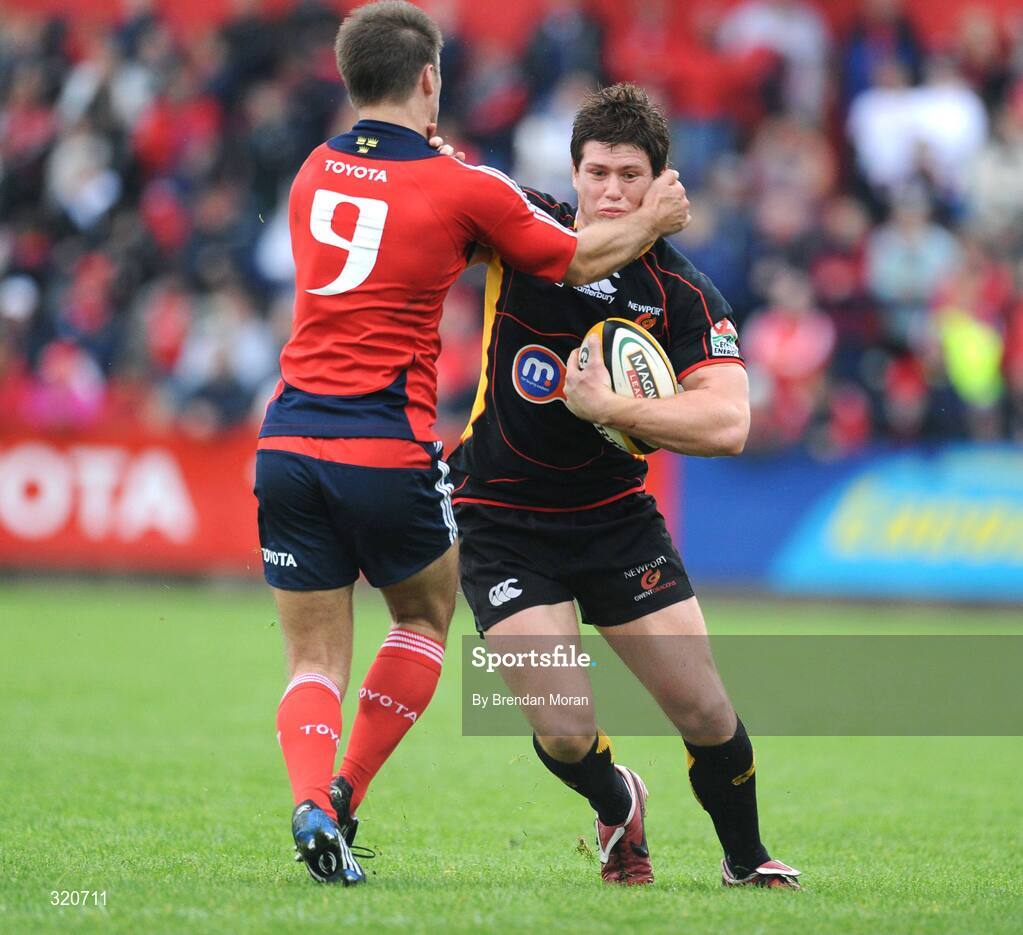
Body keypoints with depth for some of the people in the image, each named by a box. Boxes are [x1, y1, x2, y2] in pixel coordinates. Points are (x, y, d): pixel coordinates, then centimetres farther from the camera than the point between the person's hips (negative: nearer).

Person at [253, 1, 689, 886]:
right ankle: (346, 797, 10)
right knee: (426, 618, 21)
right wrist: (652, 219, 26)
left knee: (316, 661, 8)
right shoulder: (461, 187, -4)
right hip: (388, 448, -4)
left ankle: (311, 803, -17)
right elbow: (579, 260, 10)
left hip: (288, 440, 4)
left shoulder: (314, 173, 10)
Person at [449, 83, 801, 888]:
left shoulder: (685, 295, -10)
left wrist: (607, 406, -27)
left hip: (618, 516, 1)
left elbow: (726, 424, -20)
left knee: (704, 712, -1)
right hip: (504, 525, -1)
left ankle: (747, 861, 27)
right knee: (564, 732, -11)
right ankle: (617, 807, 26)